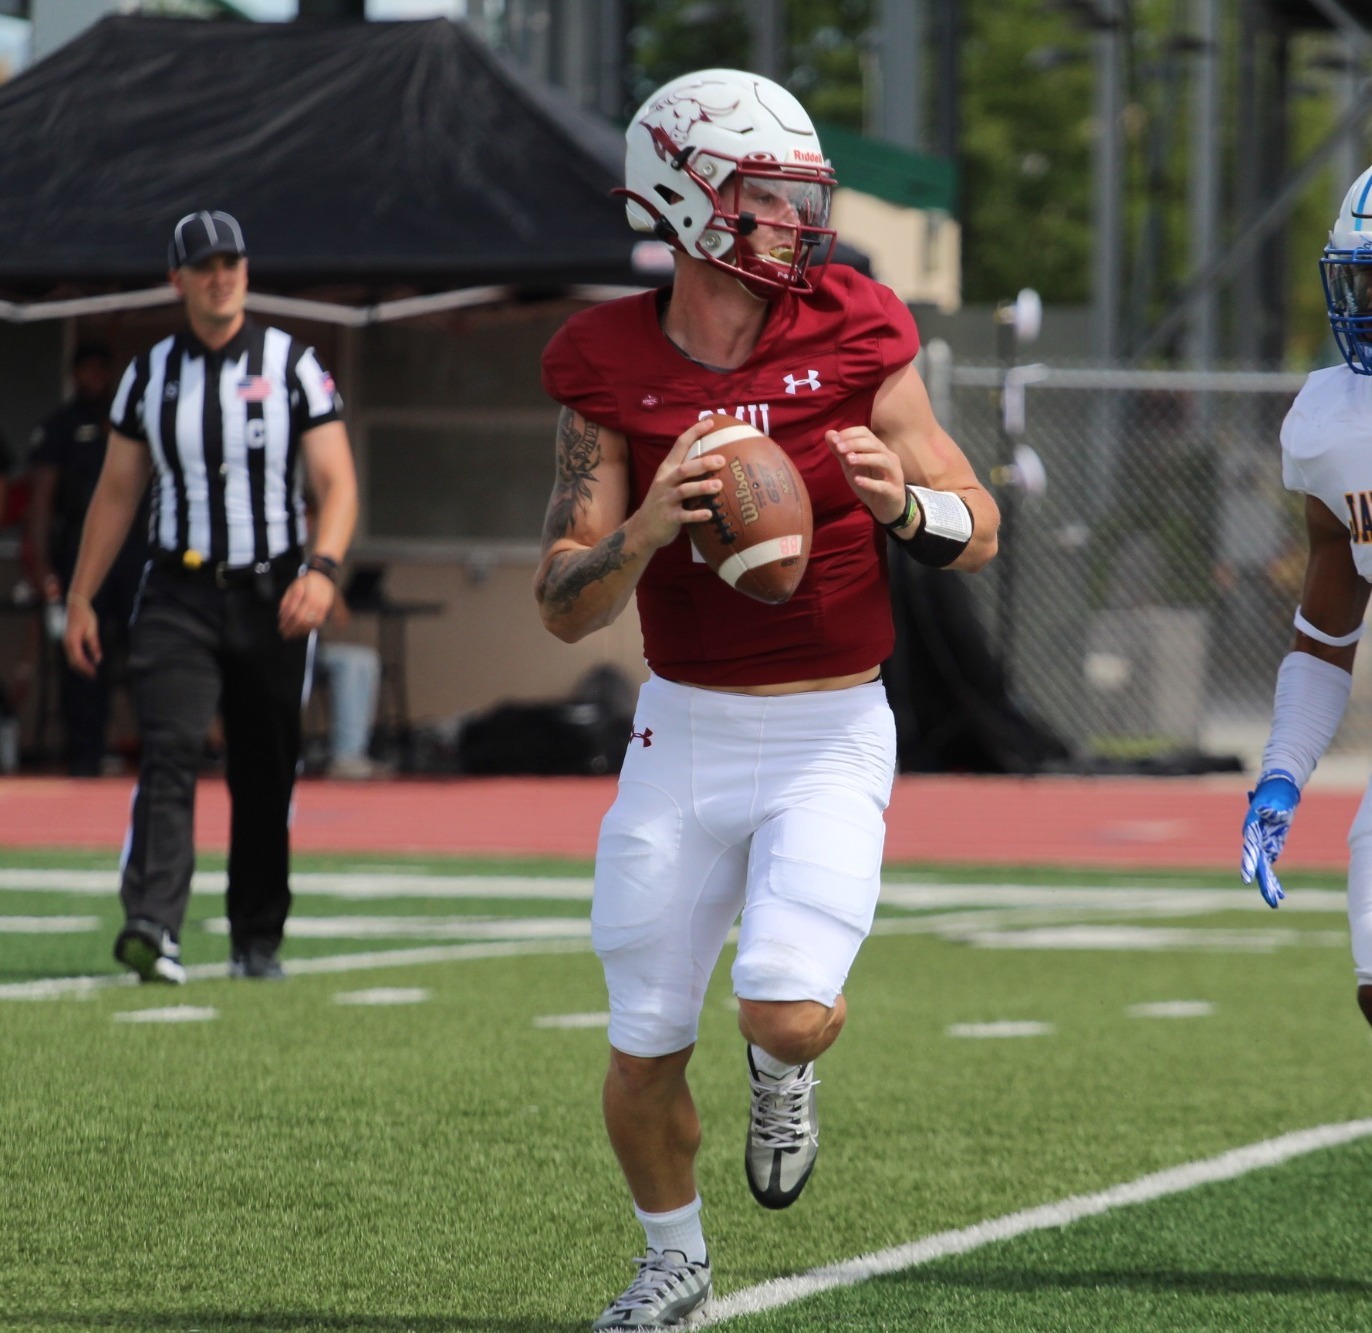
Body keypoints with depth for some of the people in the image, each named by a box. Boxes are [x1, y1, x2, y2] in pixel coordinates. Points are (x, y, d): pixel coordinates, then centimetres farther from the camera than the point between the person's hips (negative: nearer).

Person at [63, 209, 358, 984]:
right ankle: (153, 927, -28)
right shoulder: (150, 376, 7)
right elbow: (117, 493, 14)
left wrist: (322, 569, -23)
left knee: (265, 776, 6)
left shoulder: (294, 367, 0)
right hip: (179, 597, 1)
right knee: (170, 753, -17)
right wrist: (81, 598, 10)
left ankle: (258, 940, 19)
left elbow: (338, 484, -6)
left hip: (271, 598, 0)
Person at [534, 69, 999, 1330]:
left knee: (790, 1013, -20)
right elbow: (563, 607, -8)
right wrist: (649, 529, -28)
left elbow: (980, 530, 0)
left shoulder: (853, 341, -7)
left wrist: (903, 504, -22)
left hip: (830, 737, -1)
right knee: (646, 1050, 5)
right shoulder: (611, 371, -6)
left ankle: (783, 1066, 19)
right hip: (684, 735, 1)